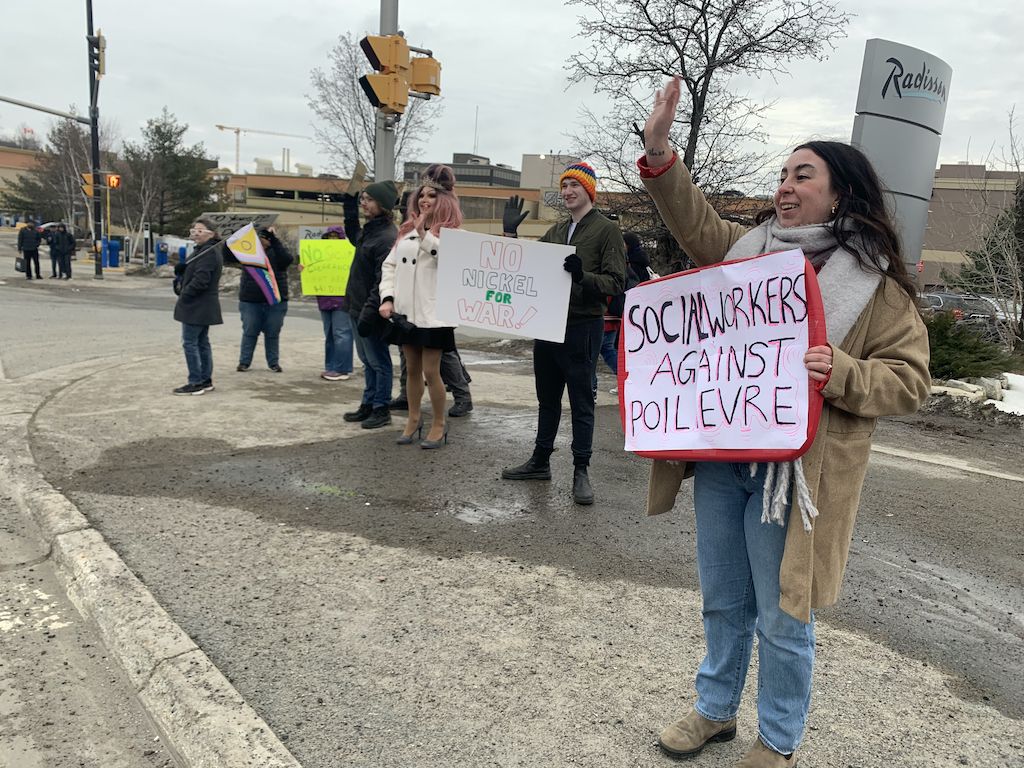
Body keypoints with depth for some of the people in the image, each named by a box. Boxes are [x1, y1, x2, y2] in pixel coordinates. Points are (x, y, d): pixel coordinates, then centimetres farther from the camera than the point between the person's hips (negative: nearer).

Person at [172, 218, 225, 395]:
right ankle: (206, 381, 19)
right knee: (202, 342, 13)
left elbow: (201, 279, -24)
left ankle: (196, 383, -3)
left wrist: (184, 294, -13)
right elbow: (192, 272, 19)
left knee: (189, 342, -6)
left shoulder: (209, 252, -17)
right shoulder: (202, 250, 16)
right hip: (203, 306, 10)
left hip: (197, 306, -10)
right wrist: (180, 269, -2)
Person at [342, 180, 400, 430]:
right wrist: (349, 202, 28)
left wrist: (370, 310, -26)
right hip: (359, 308, 10)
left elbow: (383, 279, -23)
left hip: (372, 310, -10)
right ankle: (368, 404, 26)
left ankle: (381, 409, 11)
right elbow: (353, 236, 35)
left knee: (378, 361, 1)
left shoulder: (387, 237, -18)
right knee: (367, 360, 16)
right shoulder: (370, 229, 11)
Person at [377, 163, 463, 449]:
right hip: (405, 312, 5)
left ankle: (439, 423, 14)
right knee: (412, 369, 14)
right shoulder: (407, 230, 13)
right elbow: (389, 265, 11)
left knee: (430, 372, -3)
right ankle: (414, 418, 29)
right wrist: (387, 297, -2)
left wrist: (423, 232, -24)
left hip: (433, 314, -5)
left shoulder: (453, 233, -3)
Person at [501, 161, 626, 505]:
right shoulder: (556, 231, 16)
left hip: (582, 327, -6)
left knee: (581, 402, 0)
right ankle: (540, 460, 27)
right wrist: (510, 234, 6)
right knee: (547, 397, 15)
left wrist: (583, 276, -28)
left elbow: (616, 282, -12)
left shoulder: (607, 229, -4)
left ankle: (581, 470, 9)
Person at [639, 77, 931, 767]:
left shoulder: (877, 286, -6)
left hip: (791, 470, -5)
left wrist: (839, 372, -26)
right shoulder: (753, 249, 9)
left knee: (781, 619, 8)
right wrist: (659, 150, 2)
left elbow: (908, 382, -7)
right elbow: (696, 224, 15)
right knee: (723, 602, 20)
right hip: (719, 456, 5)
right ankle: (715, 710, 41)